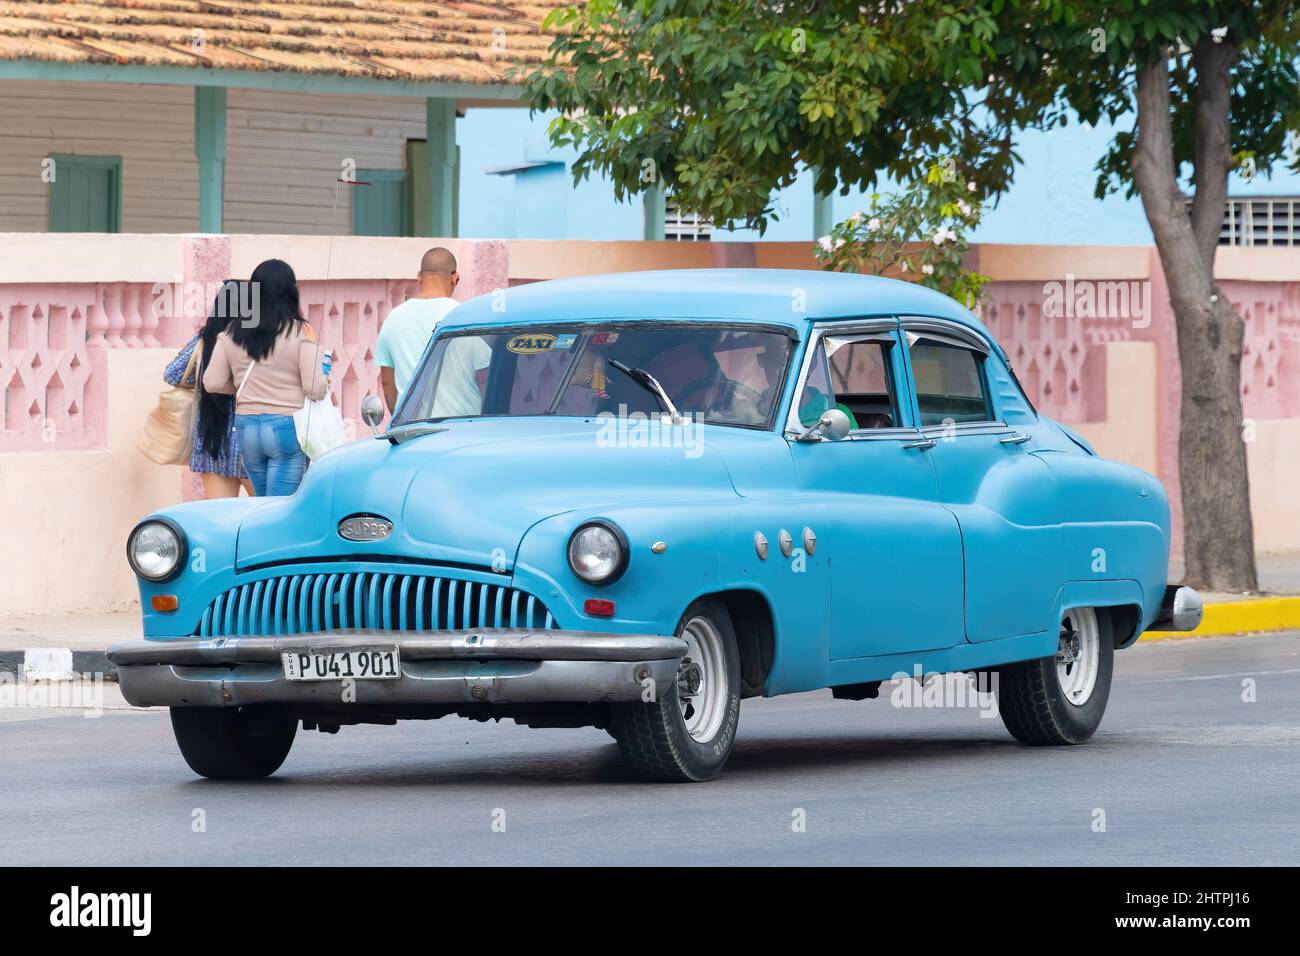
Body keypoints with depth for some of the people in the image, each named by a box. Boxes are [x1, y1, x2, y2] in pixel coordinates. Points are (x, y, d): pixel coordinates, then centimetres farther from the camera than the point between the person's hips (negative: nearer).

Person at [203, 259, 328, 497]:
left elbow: (212, 383, 3)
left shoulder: (231, 334, 2)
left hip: (246, 426, 4)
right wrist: (326, 382, 9)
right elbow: (315, 389, -12)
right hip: (286, 427, -4)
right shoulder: (300, 332, -9)